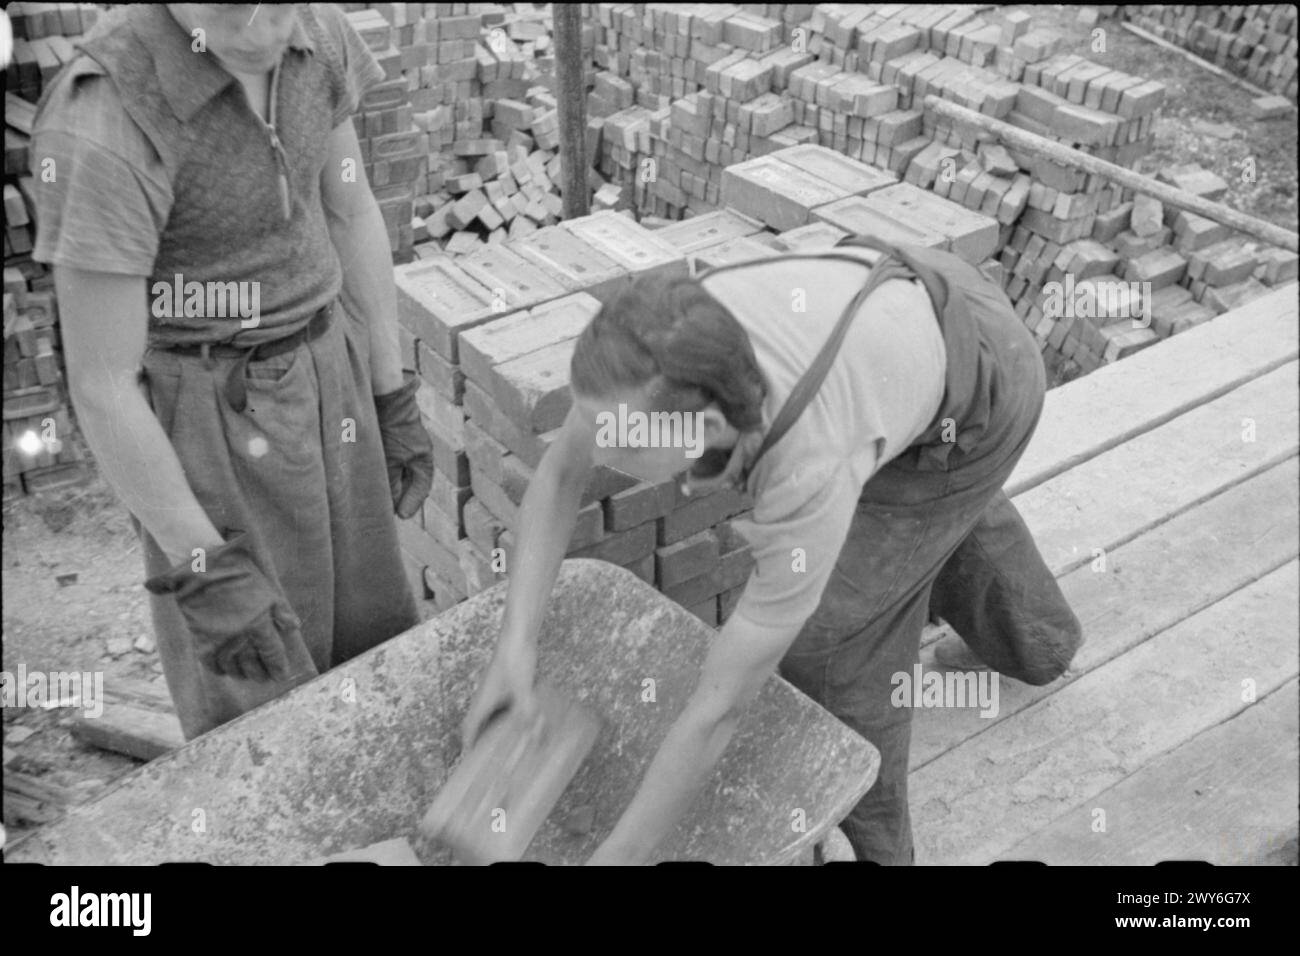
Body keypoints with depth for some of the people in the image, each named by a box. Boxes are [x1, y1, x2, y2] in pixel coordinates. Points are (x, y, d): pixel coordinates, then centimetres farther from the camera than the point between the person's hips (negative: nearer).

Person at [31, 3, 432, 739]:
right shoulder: (100, 131, -29)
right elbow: (99, 385, -22)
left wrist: (396, 403, 8)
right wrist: (204, 572, -18)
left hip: (318, 381, 6)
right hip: (203, 423, -6)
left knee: (366, 650, 21)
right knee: (263, 706, 9)